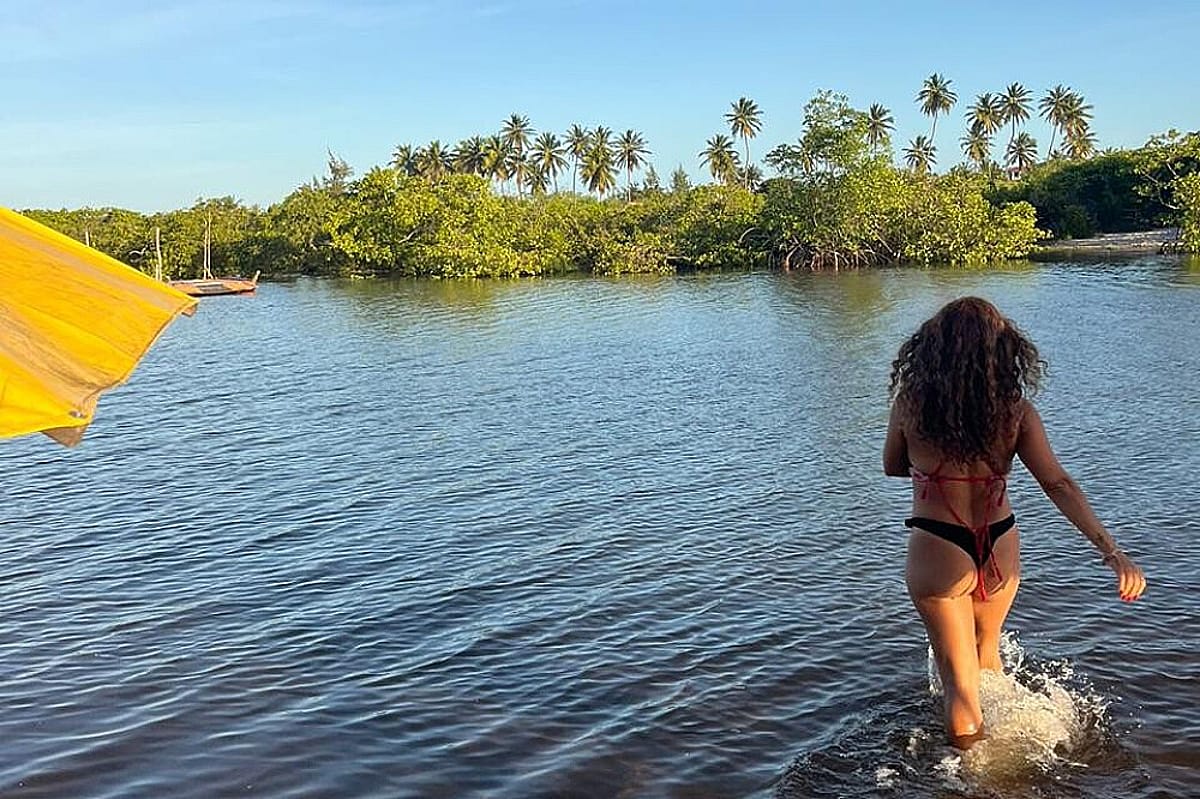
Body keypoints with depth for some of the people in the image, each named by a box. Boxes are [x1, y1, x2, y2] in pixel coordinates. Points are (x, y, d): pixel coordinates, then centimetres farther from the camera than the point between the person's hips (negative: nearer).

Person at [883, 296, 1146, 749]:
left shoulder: (910, 402, -14)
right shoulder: (1015, 410, -10)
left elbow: (892, 467, 2)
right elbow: (1058, 484, -16)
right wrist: (1111, 552, -19)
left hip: (936, 554, -4)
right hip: (999, 549, 4)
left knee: (959, 681, 11)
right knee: (986, 649, 32)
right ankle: (997, 737, 52)